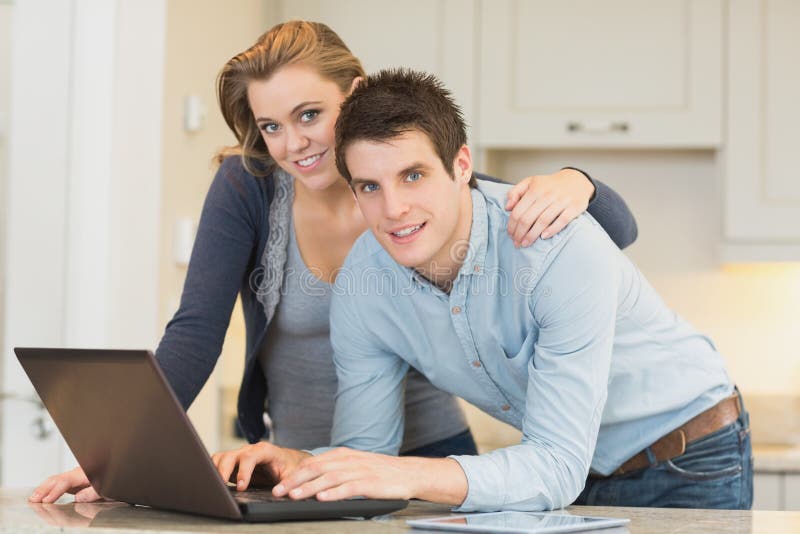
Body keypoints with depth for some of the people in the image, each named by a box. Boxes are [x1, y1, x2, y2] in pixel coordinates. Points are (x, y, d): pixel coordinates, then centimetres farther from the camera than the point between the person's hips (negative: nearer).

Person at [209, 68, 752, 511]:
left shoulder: (562, 248, -31)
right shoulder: (361, 283, -14)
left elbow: (559, 465, -35)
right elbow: (365, 445, -7)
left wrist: (413, 476, -50)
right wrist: (299, 466, -30)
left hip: (687, 460, -4)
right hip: (572, 467, 5)